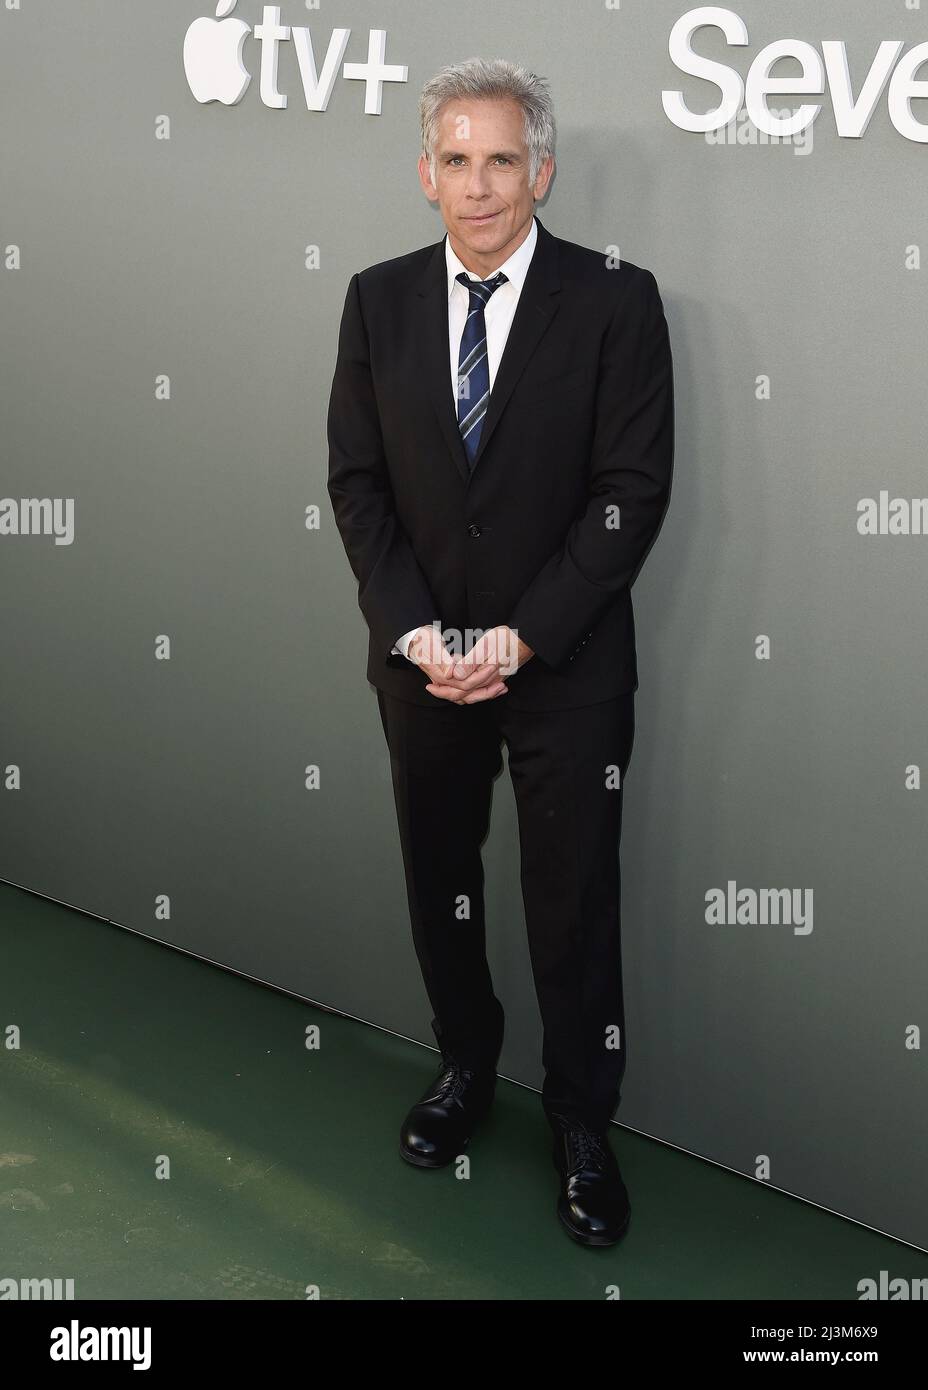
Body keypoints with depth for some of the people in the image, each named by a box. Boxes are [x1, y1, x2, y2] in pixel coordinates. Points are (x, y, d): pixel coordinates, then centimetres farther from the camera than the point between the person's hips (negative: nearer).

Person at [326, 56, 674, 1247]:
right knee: (439, 882, 16)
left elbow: (632, 490, -10)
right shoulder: (378, 300, 4)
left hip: (567, 666, -3)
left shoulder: (614, 300, -6)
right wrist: (413, 631, -10)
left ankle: (582, 1122, 26)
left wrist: (521, 638, -16)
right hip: (421, 659, 3)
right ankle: (465, 1064, 39)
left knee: (573, 902, 6)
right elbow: (357, 479, 2)